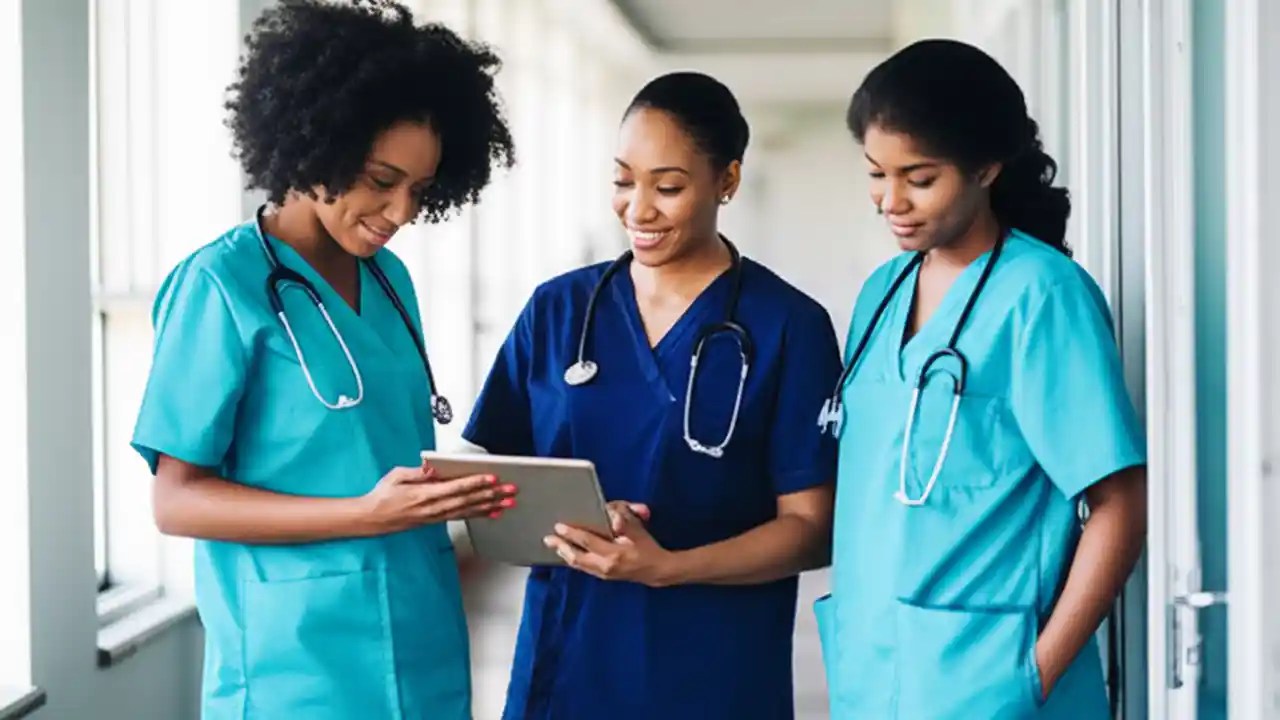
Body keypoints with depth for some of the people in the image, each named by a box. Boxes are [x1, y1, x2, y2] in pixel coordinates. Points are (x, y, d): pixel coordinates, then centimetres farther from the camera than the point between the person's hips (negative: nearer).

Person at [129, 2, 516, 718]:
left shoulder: (391, 280, 9)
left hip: (426, 651, 7)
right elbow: (177, 501, -12)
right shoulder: (223, 284, -11)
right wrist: (365, 515, -22)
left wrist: (459, 492, -3)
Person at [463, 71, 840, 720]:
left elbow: (811, 529, -7)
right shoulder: (557, 309, 5)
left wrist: (665, 566, -21)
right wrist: (552, 520, -15)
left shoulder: (789, 326, -5)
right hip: (562, 662, 3)